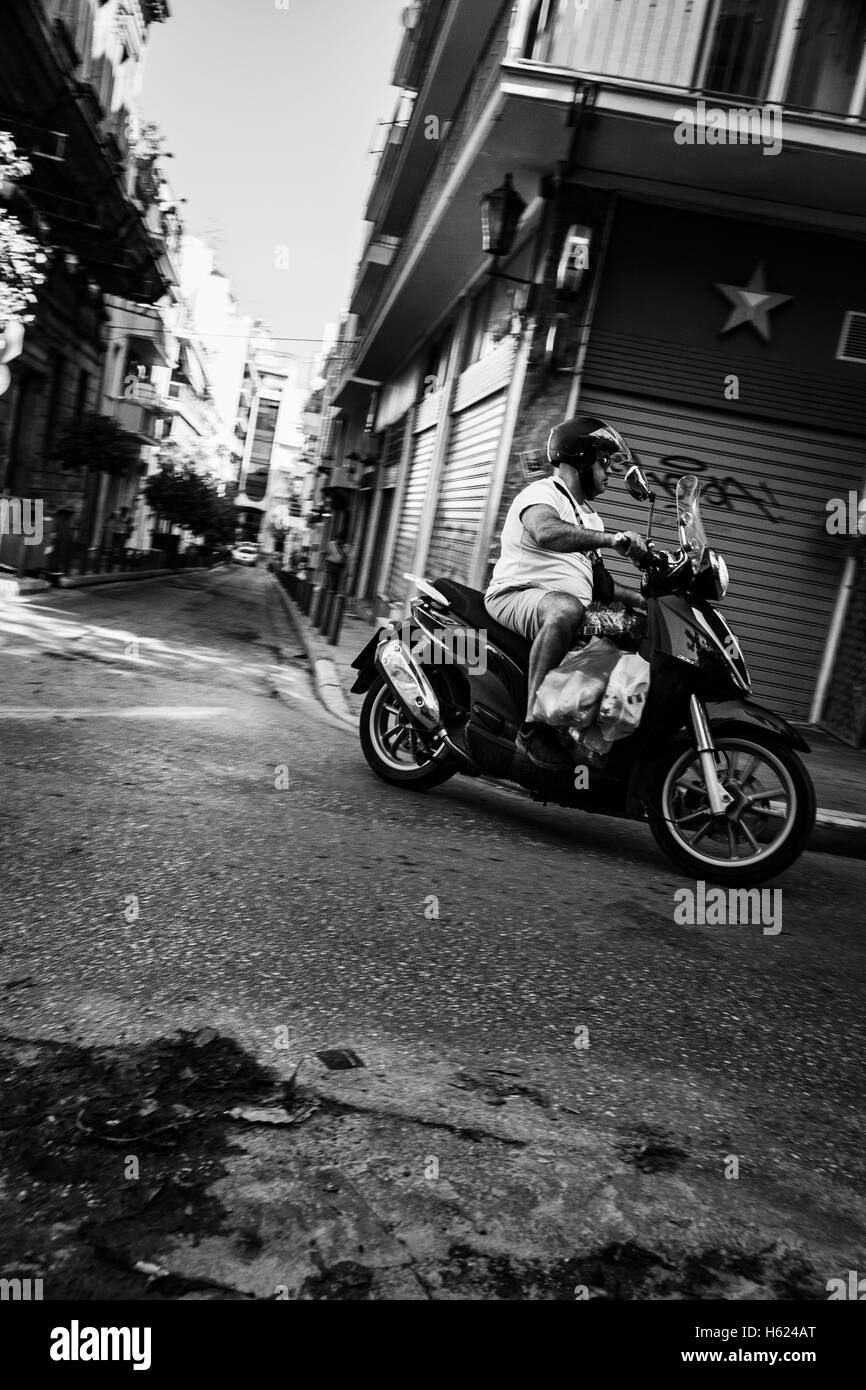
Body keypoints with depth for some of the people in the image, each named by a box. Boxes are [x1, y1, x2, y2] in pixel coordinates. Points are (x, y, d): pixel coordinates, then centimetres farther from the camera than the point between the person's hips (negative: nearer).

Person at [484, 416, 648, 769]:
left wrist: (643, 600, 12)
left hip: (573, 608, 9)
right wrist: (610, 538, -41)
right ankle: (533, 726, -40)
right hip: (518, 594, -9)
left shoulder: (588, 514, 26)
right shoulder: (541, 494, -5)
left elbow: (598, 580, 26)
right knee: (565, 609, -41)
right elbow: (546, 533, -30)